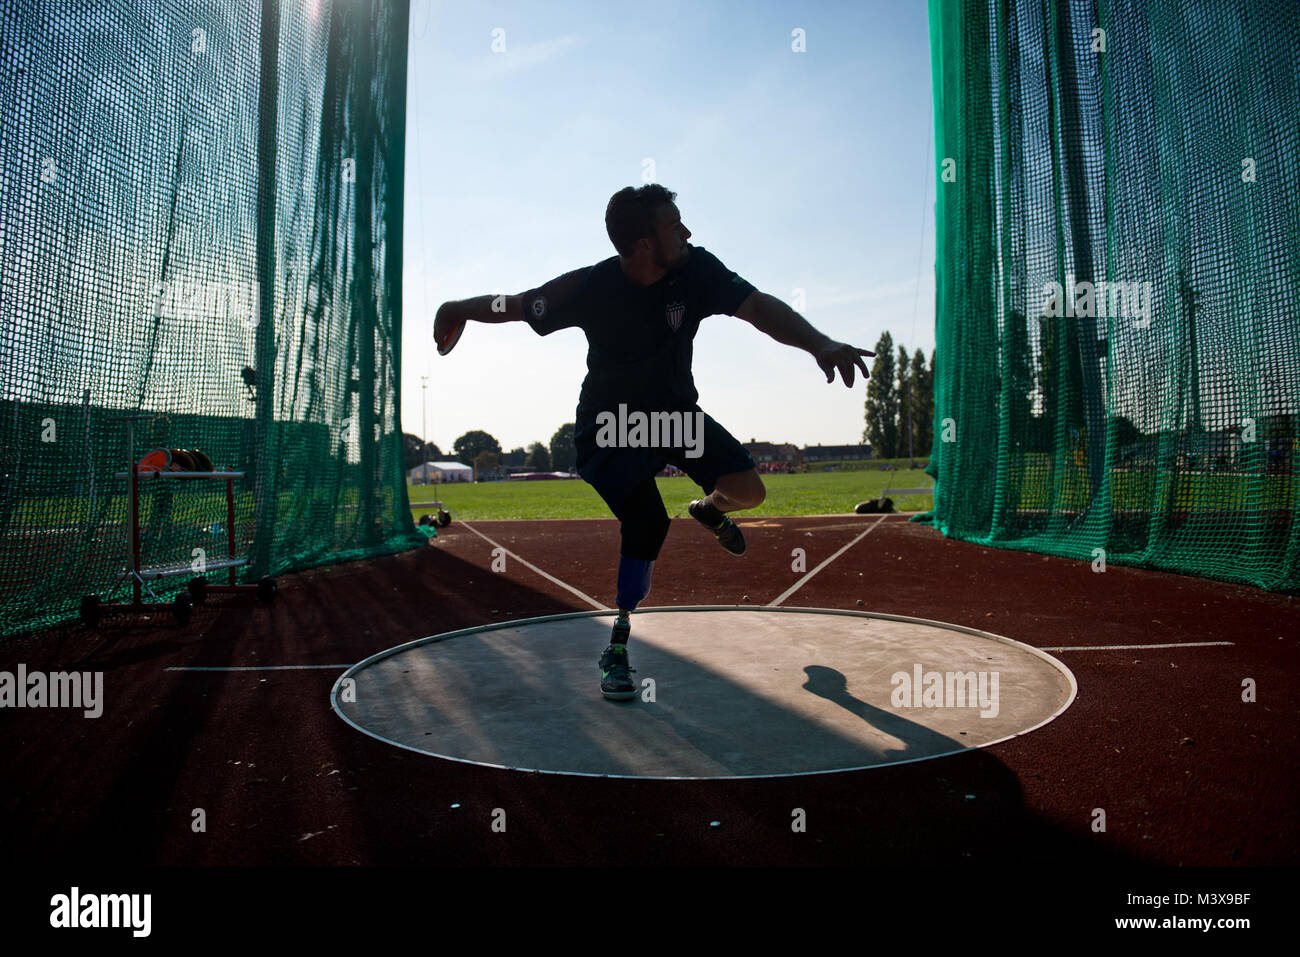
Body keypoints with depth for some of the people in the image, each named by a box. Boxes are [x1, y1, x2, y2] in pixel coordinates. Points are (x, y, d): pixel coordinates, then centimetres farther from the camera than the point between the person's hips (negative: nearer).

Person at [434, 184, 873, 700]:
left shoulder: (696, 269, -18)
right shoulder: (589, 289, -23)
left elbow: (759, 307, -27)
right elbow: (514, 306, -10)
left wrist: (820, 344, -41)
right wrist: (457, 309, -17)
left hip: (675, 414, 4)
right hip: (610, 427, -3)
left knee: (748, 490, -13)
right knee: (646, 523, -24)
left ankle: (708, 508, 30)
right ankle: (617, 647, -4)